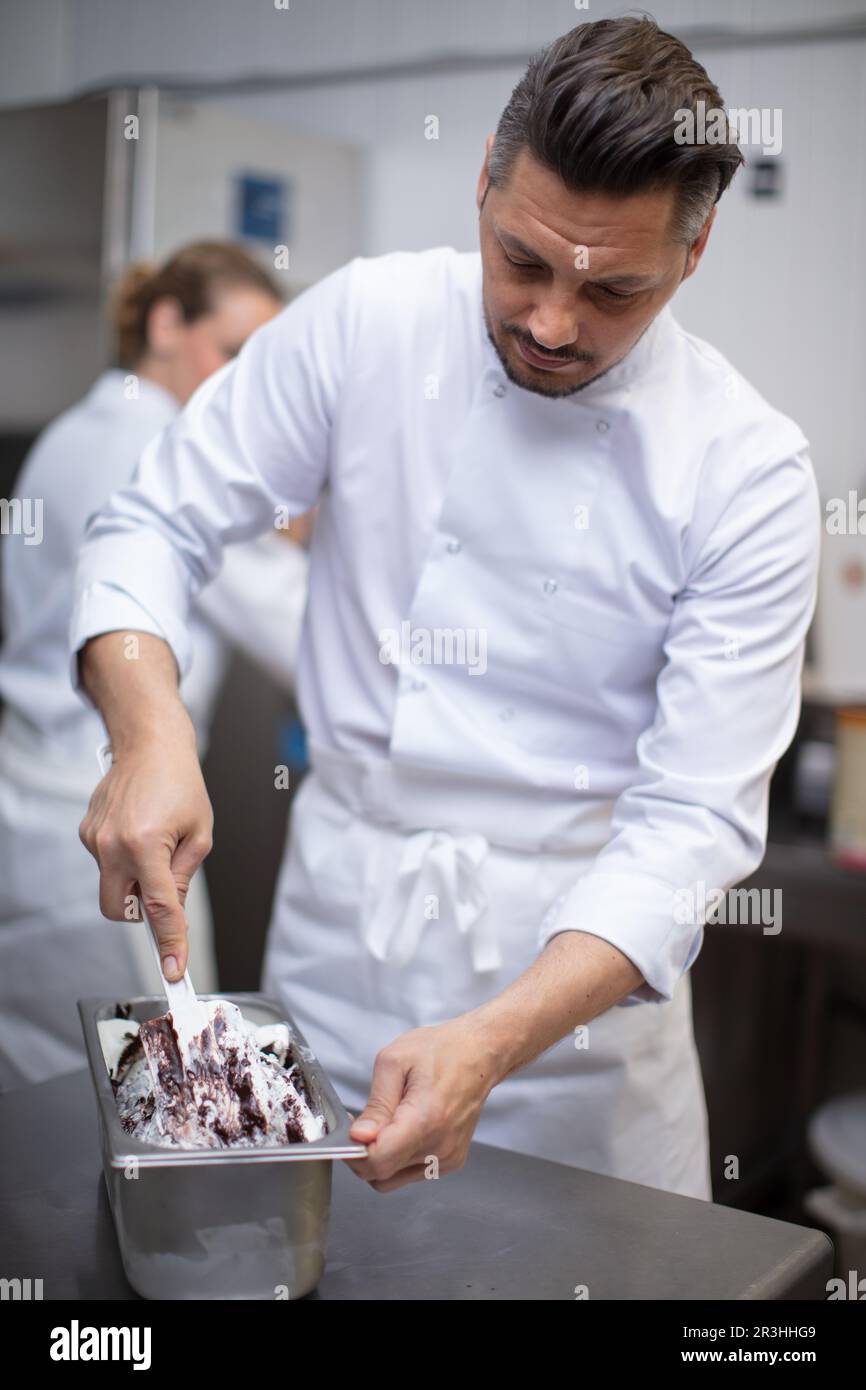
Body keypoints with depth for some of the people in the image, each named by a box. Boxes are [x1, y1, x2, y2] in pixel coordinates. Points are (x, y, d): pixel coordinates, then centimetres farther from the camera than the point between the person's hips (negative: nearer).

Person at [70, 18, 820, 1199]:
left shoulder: (748, 470, -14)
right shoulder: (364, 322, -8)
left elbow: (694, 819, -16)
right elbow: (158, 526, -4)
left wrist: (492, 1042, -30)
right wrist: (152, 736, -25)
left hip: (576, 962, -1)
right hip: (336, 934, 2)